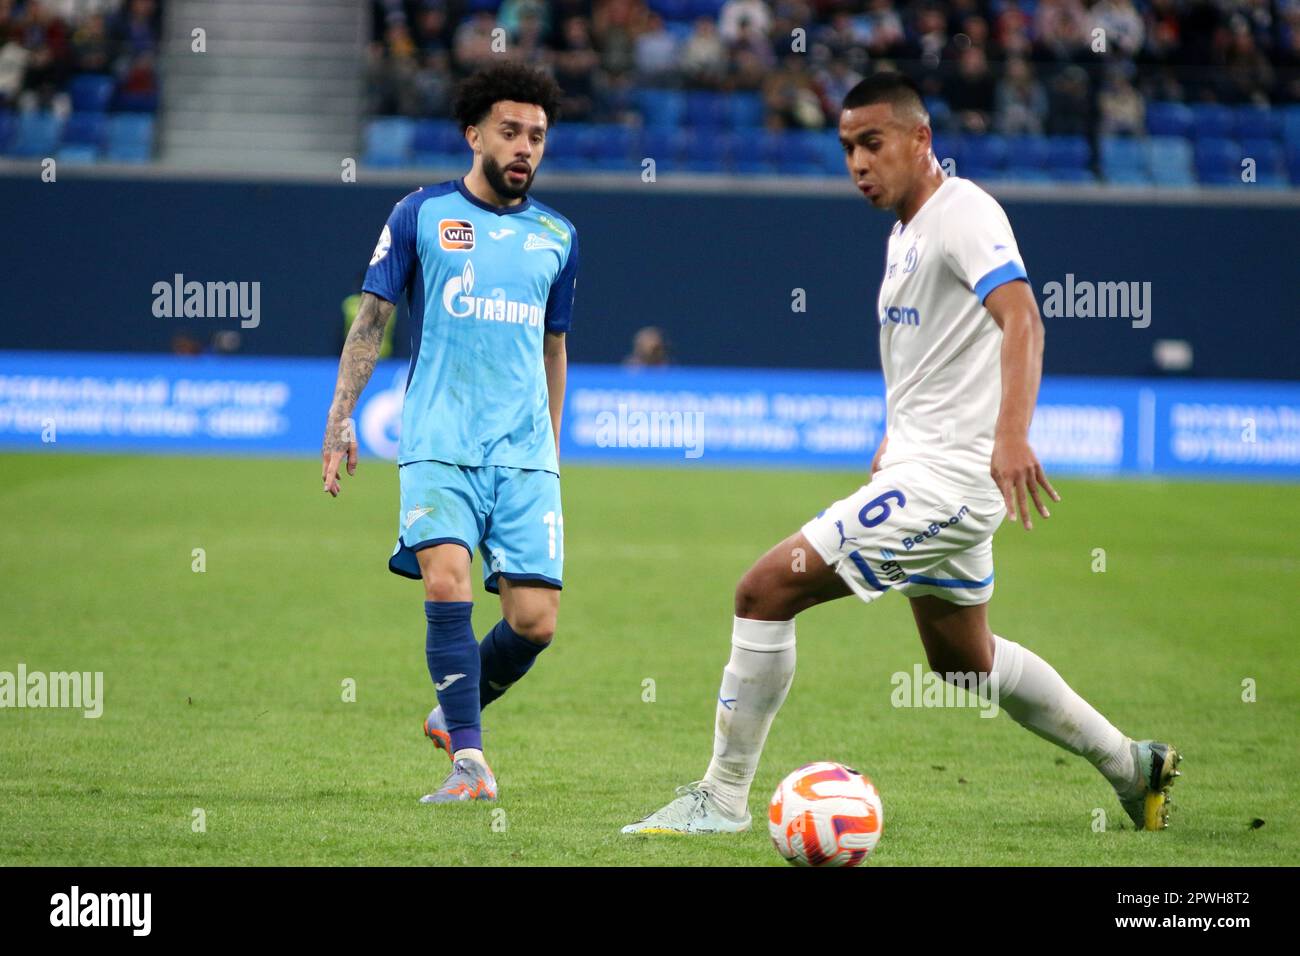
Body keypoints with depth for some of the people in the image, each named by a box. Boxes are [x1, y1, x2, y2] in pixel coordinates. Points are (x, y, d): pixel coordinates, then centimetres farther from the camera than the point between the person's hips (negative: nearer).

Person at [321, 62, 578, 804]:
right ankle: (469, 758, -14)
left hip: (526, 452, 3)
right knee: (447, 582, -23)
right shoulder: (421, 215, 4)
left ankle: (456, 712, 23)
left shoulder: (558, 236, 14)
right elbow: (372, 320, 5)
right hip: (438, 443, -3)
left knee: (535, 621, -6)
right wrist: (342, 417, -2)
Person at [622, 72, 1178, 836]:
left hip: (948, 478, -11)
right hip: (922, 467, 11)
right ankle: (1130, 764, 33)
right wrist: (894, 438, 25)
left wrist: (1011, 434, -43)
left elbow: (1020, 319, -30)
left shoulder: (963, 212, -15)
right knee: (964, 661, 23)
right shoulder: (906, 233, 15)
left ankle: (723, 797, -7)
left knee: (767, 590, -14)